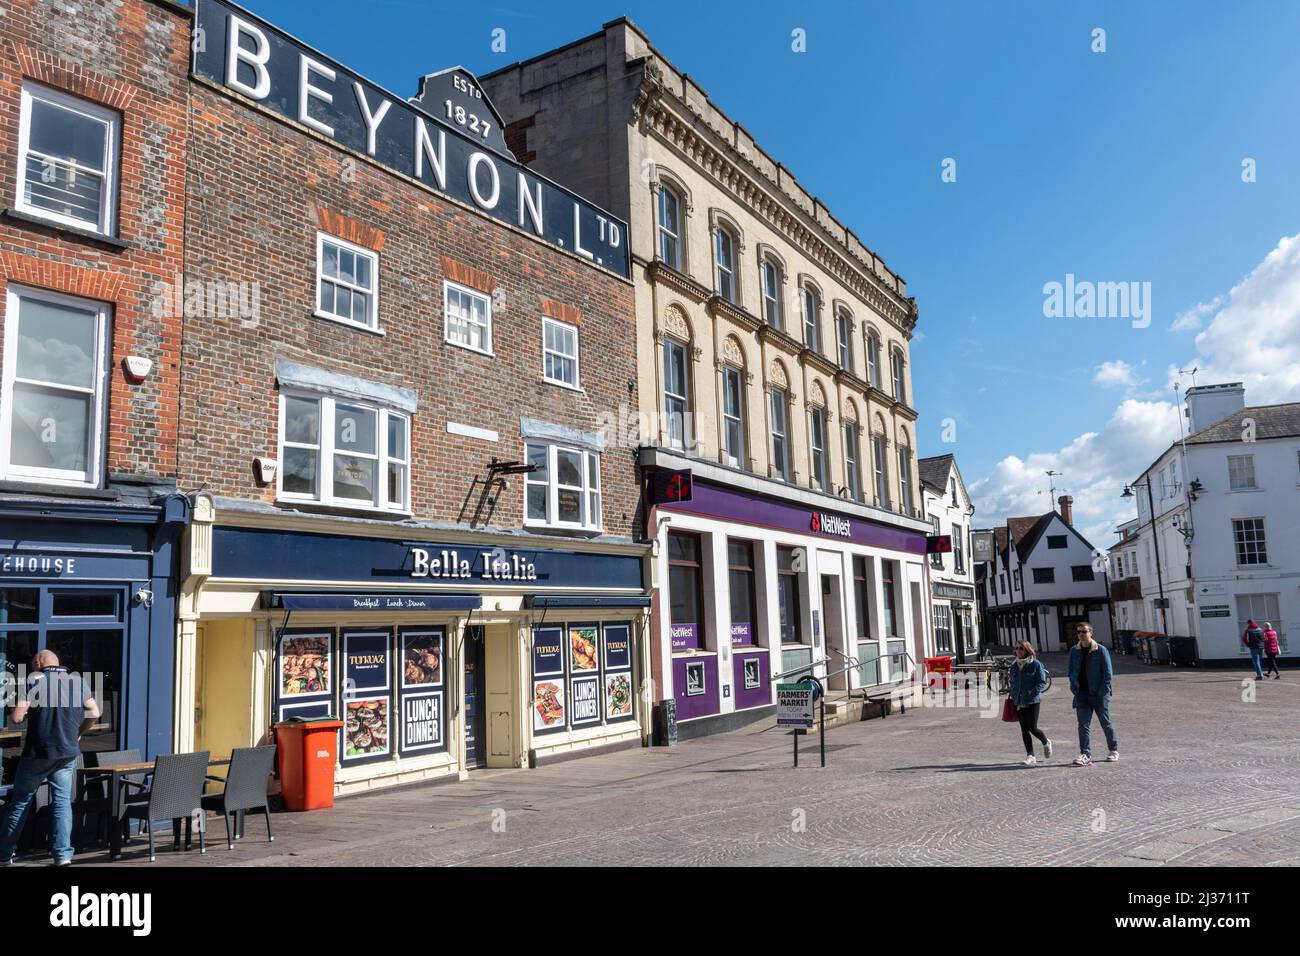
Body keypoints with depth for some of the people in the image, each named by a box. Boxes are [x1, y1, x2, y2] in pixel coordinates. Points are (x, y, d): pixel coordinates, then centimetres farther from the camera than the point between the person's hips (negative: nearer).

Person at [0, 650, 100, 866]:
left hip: (38, 753, -2)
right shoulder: (78, 681, 6)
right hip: (67, 753, 3)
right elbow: (94, 713, 5)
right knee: (62, 801, 6)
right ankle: (63, 854, 0)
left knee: (20, 802, 12)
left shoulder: (34, 680, -5)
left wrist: (21, 715, 11)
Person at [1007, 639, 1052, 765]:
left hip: (1033, 701, -5)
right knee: (1024, 729, 4)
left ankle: (1046, 743, 26)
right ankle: (1030, 756, 10)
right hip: (1019, 703, 5)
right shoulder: (1014, 666, 10)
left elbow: (1042, 683, -9)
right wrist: (1013, 697, 6)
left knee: (1032, 728, -5)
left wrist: (1030, 695, -17)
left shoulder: (1036, 664, -8)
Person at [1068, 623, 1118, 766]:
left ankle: (1114, 750, 29)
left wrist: (1102, 693, -14)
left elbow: (1108, 673, -7)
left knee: (1106, 723, 12)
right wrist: (1074, 688, 0)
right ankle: (1085, 754, -6)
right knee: (1083, 725, -4)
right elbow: (1071, 671, 16)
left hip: (1098, 694, -3)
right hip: (1082, 694, 3)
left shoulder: (1101, 650, -7)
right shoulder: (1074, 651, 6)